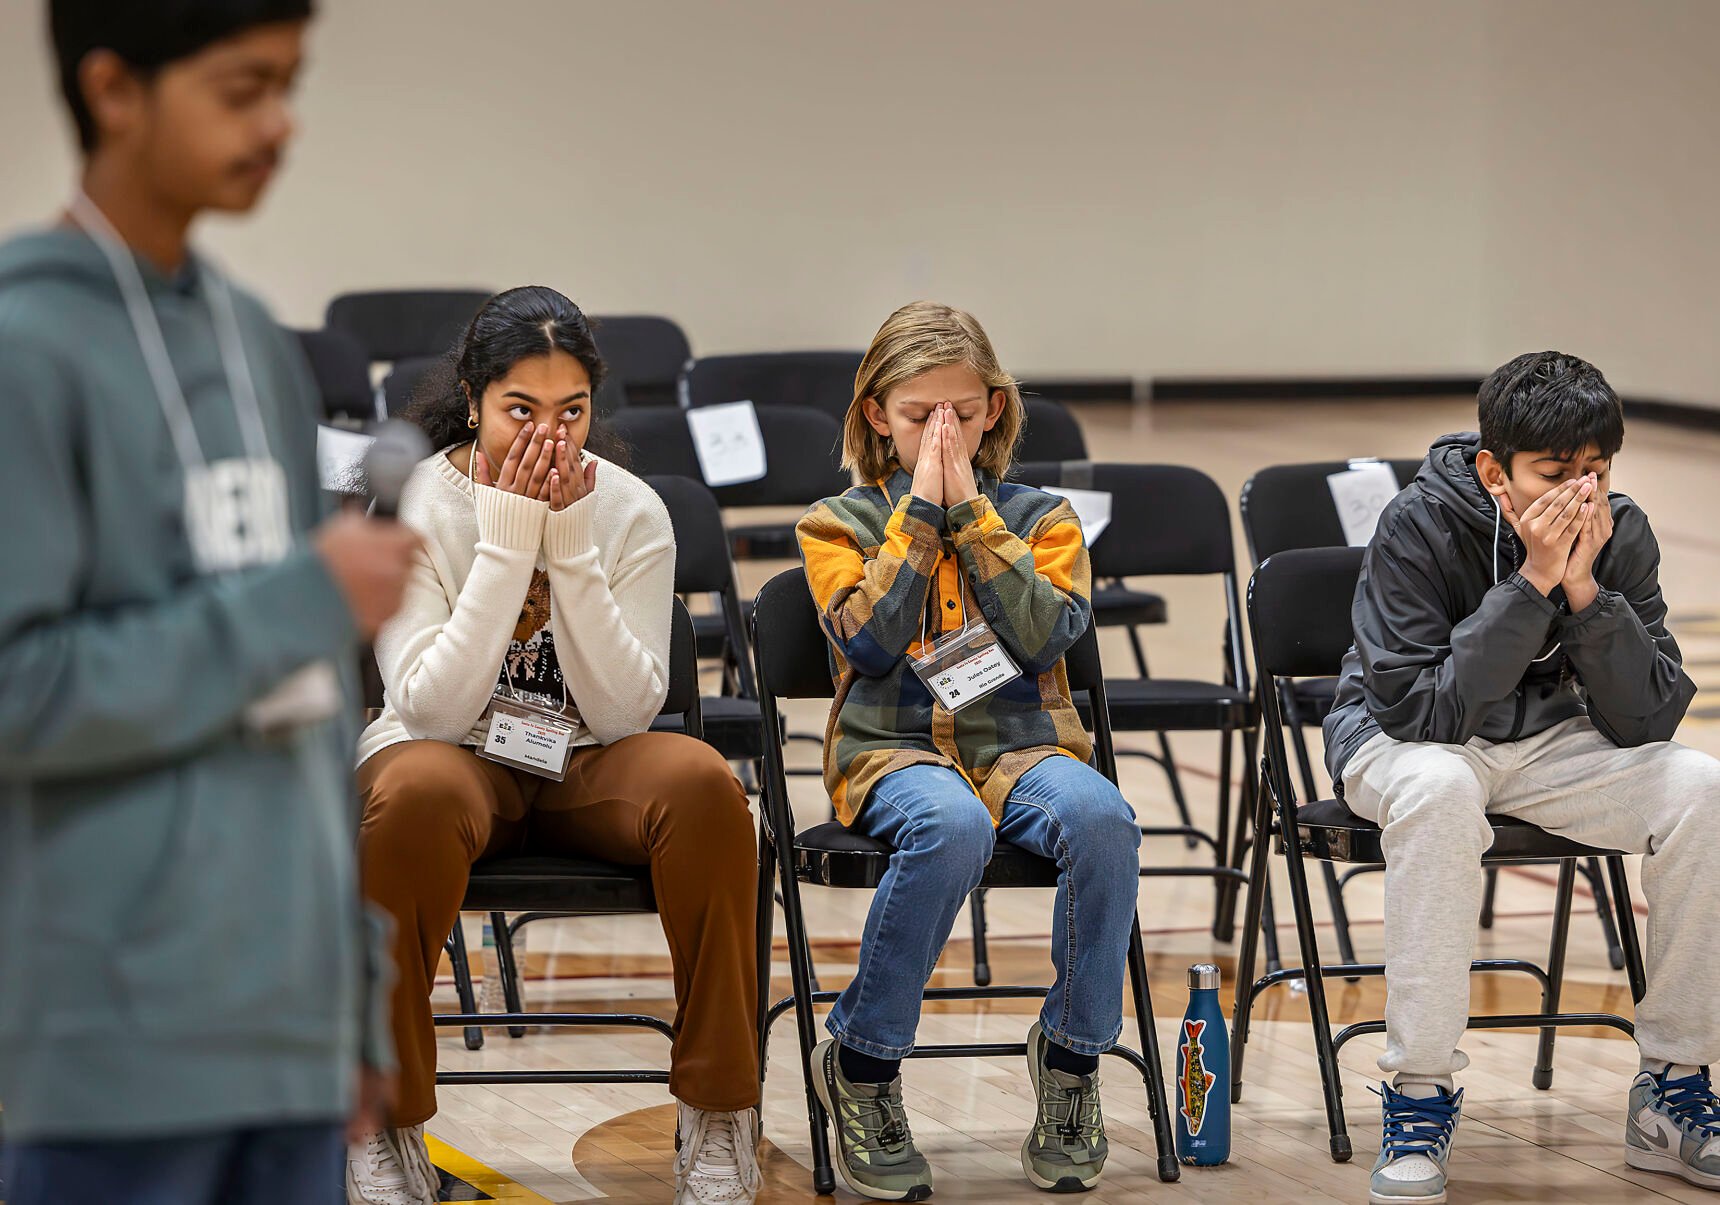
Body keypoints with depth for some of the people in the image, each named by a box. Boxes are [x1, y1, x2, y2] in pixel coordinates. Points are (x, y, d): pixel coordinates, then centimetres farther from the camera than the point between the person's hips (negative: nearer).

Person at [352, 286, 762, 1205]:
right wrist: (507, 544, -23)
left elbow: (623, 711, -13)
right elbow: (432, 707, -19)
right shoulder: (409, 508, -10)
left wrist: (571, 546, -21)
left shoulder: (630, 511, -4)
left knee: (702, 782, -31)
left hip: (584, 767, 2)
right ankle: (385, 1121, -24)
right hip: (453, 757, -2)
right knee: (415, 794, -39)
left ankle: (717, 1118, -19)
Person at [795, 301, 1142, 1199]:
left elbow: (1046, 636, -5)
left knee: (1102, 818, -33)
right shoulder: (839, 523, 10)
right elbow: (871, 640, -8)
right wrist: (921, 514, -6)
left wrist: (971, 514, -6)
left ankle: (1071, 1055, -15)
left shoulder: (1039, 518, 13)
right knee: (952, 827, -39)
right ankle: (862, 1066, -22)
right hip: (893, 749, -2)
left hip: (1023, 745, 2)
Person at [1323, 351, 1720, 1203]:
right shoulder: (1420, 526, -22)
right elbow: (1419, 708, -29)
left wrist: (1585, 589, -28)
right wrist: (1532, 584, -33)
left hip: (1550, 742, 4)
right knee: (1440, 789, -39)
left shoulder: (1621, 534, -10)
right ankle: (1420, 1095, -30)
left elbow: (1649, 719, -15)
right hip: (1402, 741, -4)